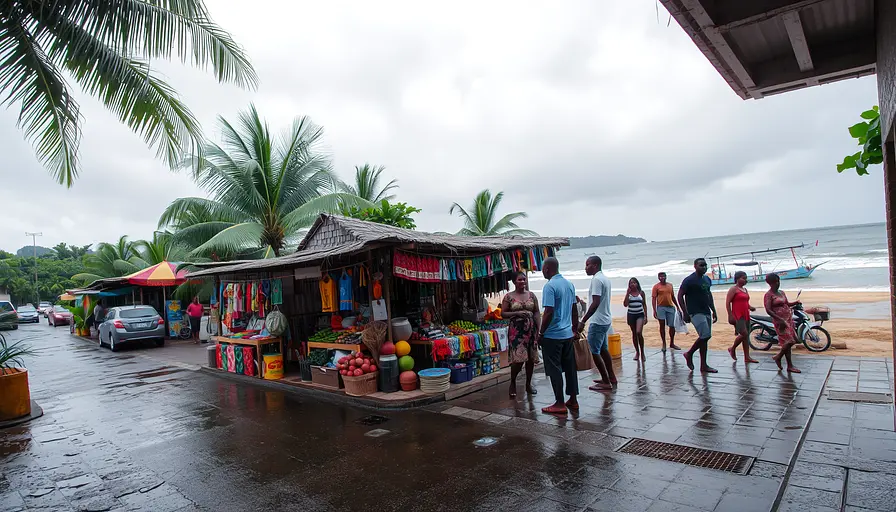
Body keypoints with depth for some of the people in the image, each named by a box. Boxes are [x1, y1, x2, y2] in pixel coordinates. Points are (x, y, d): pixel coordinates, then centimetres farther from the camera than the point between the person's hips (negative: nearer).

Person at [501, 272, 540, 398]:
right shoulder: (509, 297, -1)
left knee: (531, 358, 6)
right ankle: (512, 383, 15)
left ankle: (528, 384, 23)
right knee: (518, 359, -8)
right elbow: (503, 314, -2)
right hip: (516, 330, -4)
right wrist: (517, 313, -16)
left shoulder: (531, 295, 8)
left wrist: (539, 329, -3)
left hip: (530, 329, 4)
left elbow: (537, 313, 7)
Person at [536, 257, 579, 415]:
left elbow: (548, 312, -20)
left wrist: (541, 333, -12)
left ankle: (560, 404, 6)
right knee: (570, 367, 14)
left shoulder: (550, 286, -16)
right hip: (568, 333, 8)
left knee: (555, 370, 0)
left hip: (552, 335, -8)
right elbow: (574, 309, 15)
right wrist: (575, 327, 24)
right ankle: (573, 400, 21)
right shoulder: (569, 284, 9)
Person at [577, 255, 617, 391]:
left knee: (595, 352, -3)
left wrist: (583, 321, -25)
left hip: (597, 321, -10)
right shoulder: (605, 278, 12)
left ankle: (606, 382, 2)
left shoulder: (596, 279, -18)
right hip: (605, 320, 10)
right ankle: (611, 377, 26)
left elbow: (596, 303, -26)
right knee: (603, 350, 18)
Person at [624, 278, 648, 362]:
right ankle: (637, 352, 22)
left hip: (640, 314, -2)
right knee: (634, 334, 9)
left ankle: (642, 352, -1)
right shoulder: (628, 293, 2)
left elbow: (644, 304, 6)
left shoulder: (641, 292, 2)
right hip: (631, 315, 2)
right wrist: (627, 293, -12)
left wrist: (646, 316, 1)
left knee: (639, 333, -17)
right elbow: (625, 304, -8)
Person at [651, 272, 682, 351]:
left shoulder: (670, 285, 11)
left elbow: (673, 297, 19)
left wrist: (678, 307, 17)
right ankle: (664, 344, 10)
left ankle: (672, 343, 19)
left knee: (672, 326, 6)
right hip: (661, 308, -4)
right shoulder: (656, 286, -3)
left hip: (670, 307, 4)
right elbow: (653, 299, -6)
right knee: (662, 325, 2)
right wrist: (654, 310, -13)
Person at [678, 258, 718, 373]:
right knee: (705, 336, -16)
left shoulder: (707, 279, 13)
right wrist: (685, 313, -15)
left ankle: (703, 366, 13)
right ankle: (689, 354, 5)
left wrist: (714, 311, 18)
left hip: (706, 312, 8)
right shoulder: (689, 280, -10)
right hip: (695, 312, -8)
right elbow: (680, 296, -11)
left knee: (705, 338, 7)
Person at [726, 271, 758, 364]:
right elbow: (727, 302, -13)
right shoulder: (733, 289, -7)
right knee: (744, 334, -16)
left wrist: (750, 307, 6)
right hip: (737, 316, -8)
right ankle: (732, 349, 6)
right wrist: (730, 315, -20)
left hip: (746, 315, 8)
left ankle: (747, 357, 9)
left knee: (746, 335, 7)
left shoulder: (745, 289, 18)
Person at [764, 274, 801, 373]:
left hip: (788, 318, 8)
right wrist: (780, 319, -26)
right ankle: (778, 357, 11)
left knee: (790, 342, 7)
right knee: (789, 341, -10)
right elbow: (768, 310, -19)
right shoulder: (768, 295, -11)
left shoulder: (781, 292, 13)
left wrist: (795, 303, 7)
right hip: (780, 320, -8)